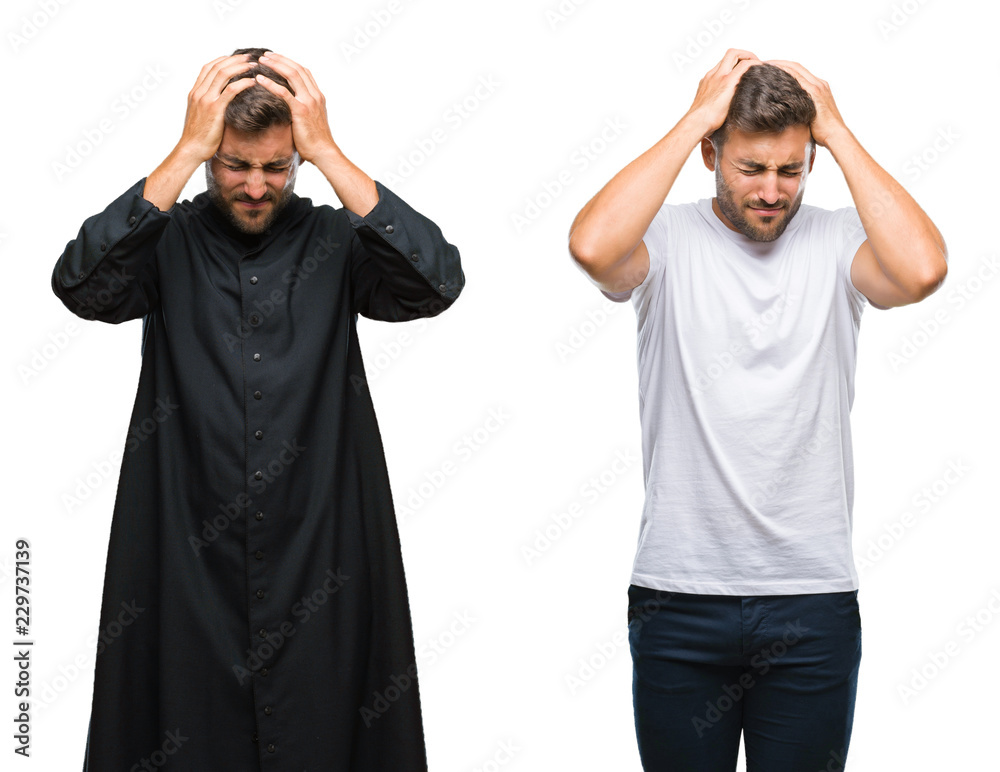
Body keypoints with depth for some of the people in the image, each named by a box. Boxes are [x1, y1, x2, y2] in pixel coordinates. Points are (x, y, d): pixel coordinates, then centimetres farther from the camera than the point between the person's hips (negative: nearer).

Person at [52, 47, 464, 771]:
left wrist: (328, 152, -18)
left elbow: (437, 282, -16)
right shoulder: (169, 240, 1)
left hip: (321, 563, 0)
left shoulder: (334, 242, 2)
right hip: (189, 552, 0)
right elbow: (82, 284, -19)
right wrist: (188, 151, -20)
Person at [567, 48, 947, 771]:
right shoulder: (668, 239, -2)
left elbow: (922, 269, -21)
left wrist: (838, 131, -12)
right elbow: (592, 246, -24)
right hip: (678, 595, 0)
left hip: (815, 601, 1)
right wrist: (697, 117, -16)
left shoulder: (838, 242, 0)